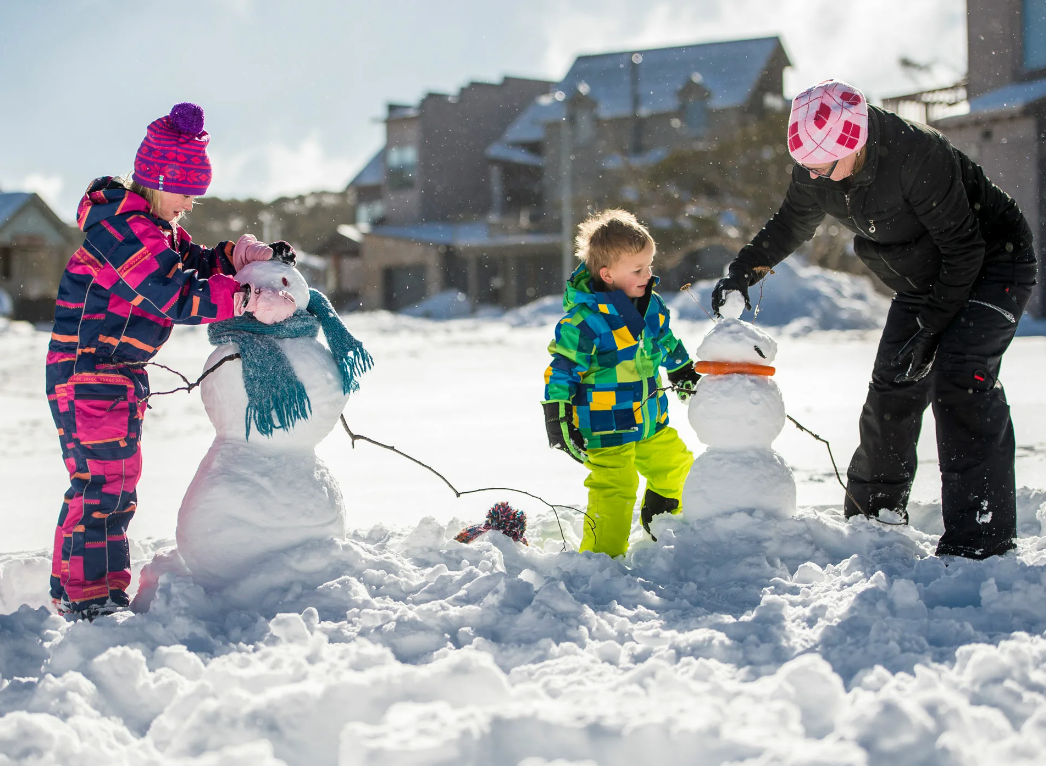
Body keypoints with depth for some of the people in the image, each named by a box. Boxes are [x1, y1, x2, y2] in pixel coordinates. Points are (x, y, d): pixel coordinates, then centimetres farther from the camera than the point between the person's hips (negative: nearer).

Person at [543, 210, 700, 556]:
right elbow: (561, 369, -18)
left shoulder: (651, 305, 2)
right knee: (614, 492, -8)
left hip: (652, 423, 8)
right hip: (606, 432, -8)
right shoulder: (584, 320, -22)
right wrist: (557, 417, -19)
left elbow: (666, 341, 23)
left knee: (675, 468, 22)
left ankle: (660, 518, 46)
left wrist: (684, 373, 35)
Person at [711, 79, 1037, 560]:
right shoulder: (815, 169, -13)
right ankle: (872, 514, 24)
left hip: (992, 264, -7)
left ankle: (981, 538, -22)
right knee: (892, 386, 4)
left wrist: (927, 327, -24)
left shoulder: (918, 156, -35)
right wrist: (744, 271, 0)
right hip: (922, 281, 7)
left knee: (959, 379, -23)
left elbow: (963, 249, -26)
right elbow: (792, 224, 10)